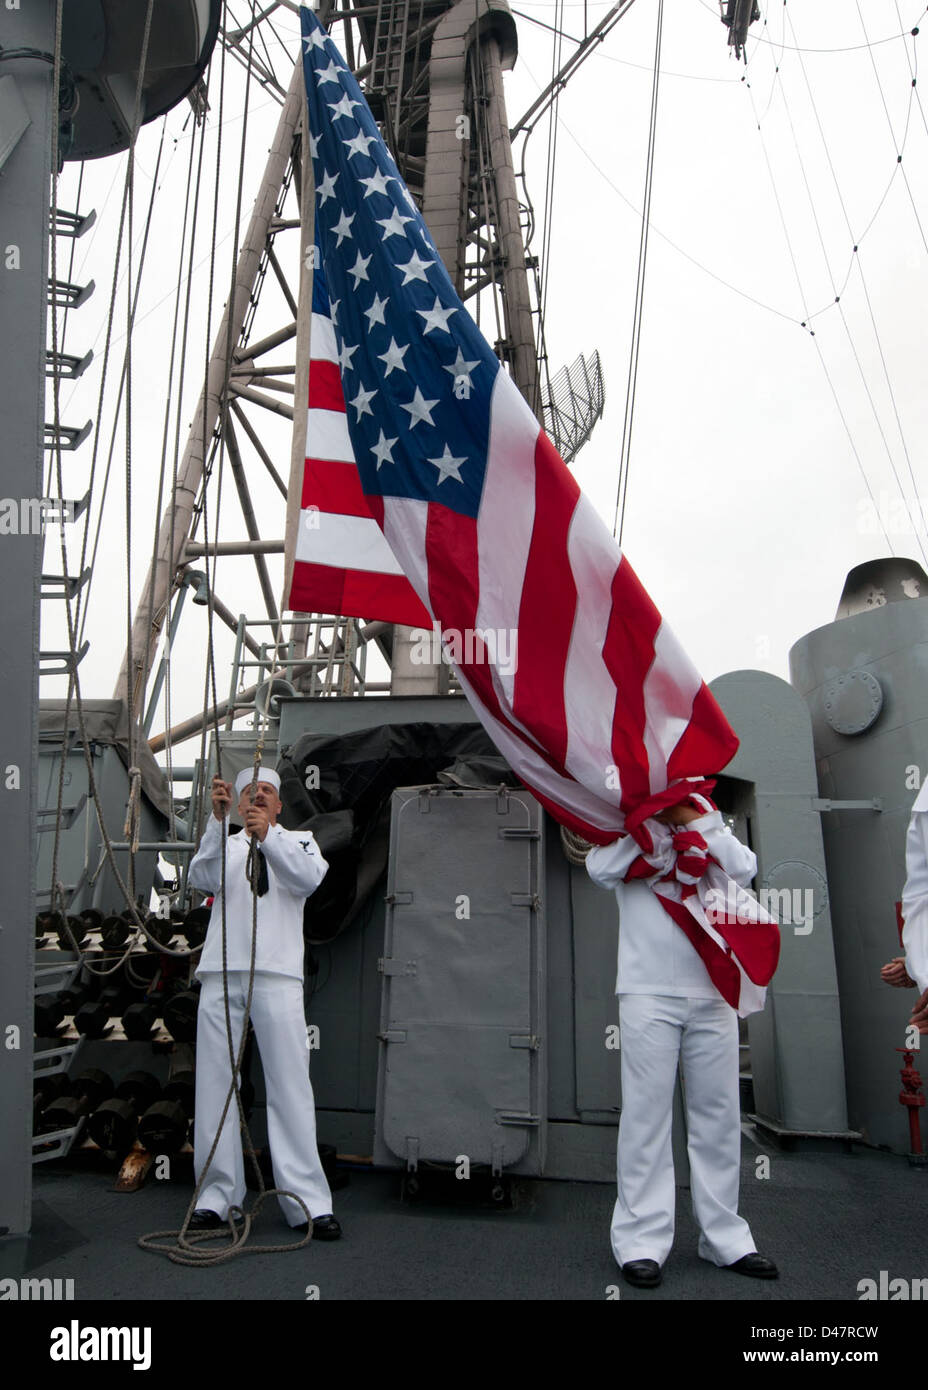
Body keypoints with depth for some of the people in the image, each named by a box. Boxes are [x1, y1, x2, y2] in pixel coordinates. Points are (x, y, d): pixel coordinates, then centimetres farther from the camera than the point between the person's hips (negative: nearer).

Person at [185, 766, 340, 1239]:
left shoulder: (298, 841, 15)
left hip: (277, 974, -2)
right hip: (221, 974, 2)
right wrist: (217, 818, -18)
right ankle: (217, 1195, 15)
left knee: (290, 1085, -5)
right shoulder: (225, 844, 17)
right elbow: (201, 877, -4)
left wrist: (266, 835, -20)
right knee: (214, 1085, 4)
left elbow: (309, 877, -7)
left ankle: (307, 1202, 0)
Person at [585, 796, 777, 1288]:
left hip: (713, 996, 3)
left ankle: (725, 1237, 20)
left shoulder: (711, 830, 18)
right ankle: (641, 1241, 5)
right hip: (648, 994, -3)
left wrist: (695, 819, -5)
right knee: (647, 1114, -3)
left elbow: (744, 869, -1)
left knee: (718, 1114, 8)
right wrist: (649, 819, -7)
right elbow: (600, 868, -10)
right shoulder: (629, 833, 10)